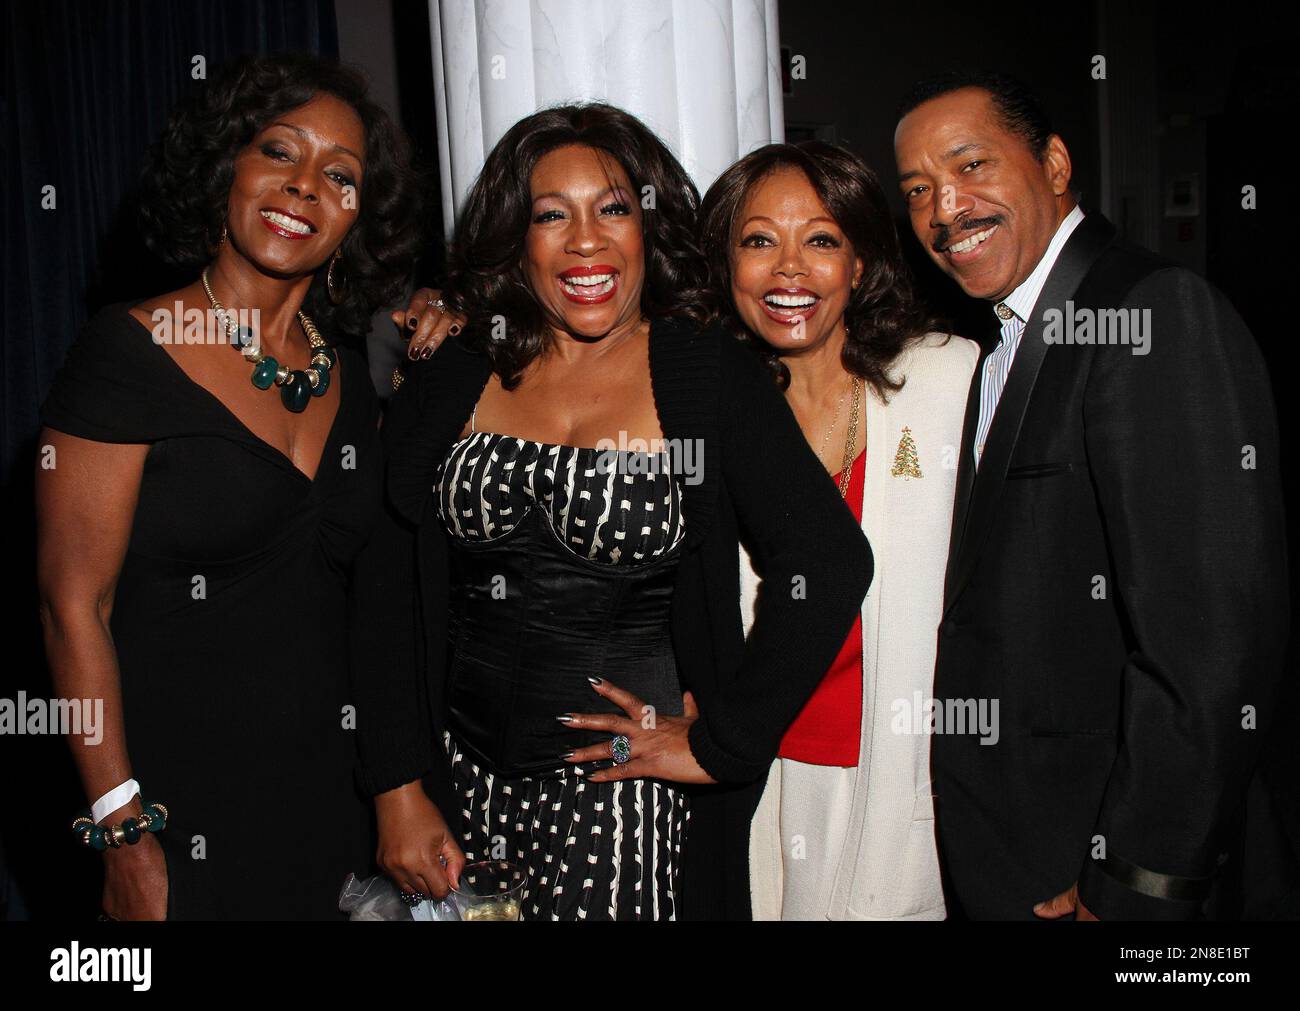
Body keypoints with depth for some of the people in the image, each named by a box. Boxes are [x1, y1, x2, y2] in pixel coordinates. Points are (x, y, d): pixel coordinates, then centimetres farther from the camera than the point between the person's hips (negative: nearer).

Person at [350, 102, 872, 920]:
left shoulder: (709, 377, -6)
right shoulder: (452, 383, 3)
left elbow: (830, 564, -12)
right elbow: (386, 591, 3)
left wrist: (718, 743, -10)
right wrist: (399, 791, -1)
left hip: (619, 795, -3)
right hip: (460, 780, 3)